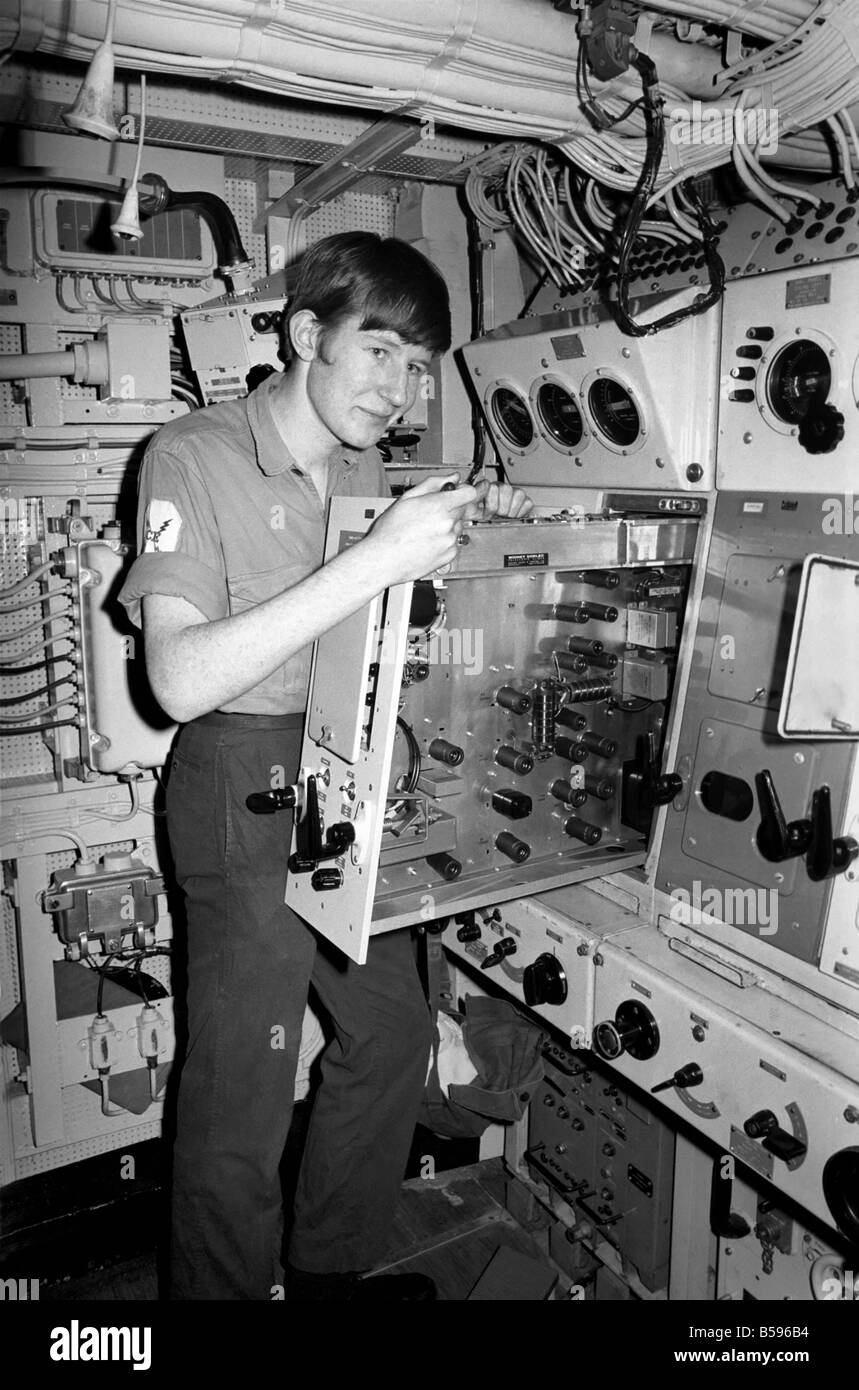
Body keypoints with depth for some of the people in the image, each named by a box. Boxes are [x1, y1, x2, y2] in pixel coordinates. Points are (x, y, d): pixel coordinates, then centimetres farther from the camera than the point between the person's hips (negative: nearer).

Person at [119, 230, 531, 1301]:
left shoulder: (363, 468, 10)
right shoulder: (192, 457, -13)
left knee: (394, 1033, 18)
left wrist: (464, 530, 2)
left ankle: (330, 1268, 41)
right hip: (246, 789, -8)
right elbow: (181, 679, -25)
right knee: (242, 1093, 3)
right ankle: (223, 1290, 31)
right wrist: (377, 560, -30)